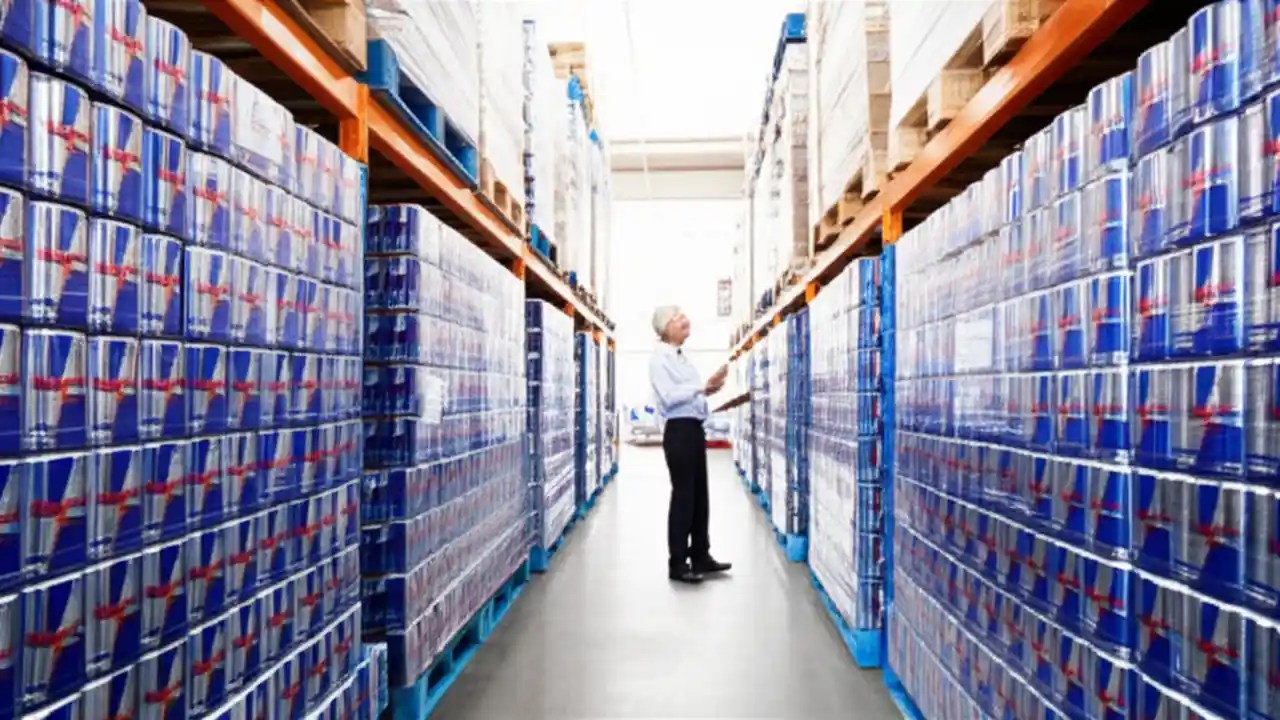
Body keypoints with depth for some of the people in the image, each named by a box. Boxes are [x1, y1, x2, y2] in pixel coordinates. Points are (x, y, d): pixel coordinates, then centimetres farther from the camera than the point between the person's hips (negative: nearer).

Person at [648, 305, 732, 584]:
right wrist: (703, 386, -23)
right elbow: (669, 396, -22)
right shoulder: (660, 359, -10)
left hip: (695, 428, 9)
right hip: (679, 431, -9)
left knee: (700, 494, 15)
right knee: (683, 495, -4)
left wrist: (709, 389, 4)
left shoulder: (683, 358, 17)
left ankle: (700, 556, 27)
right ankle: (677, 564, 7)